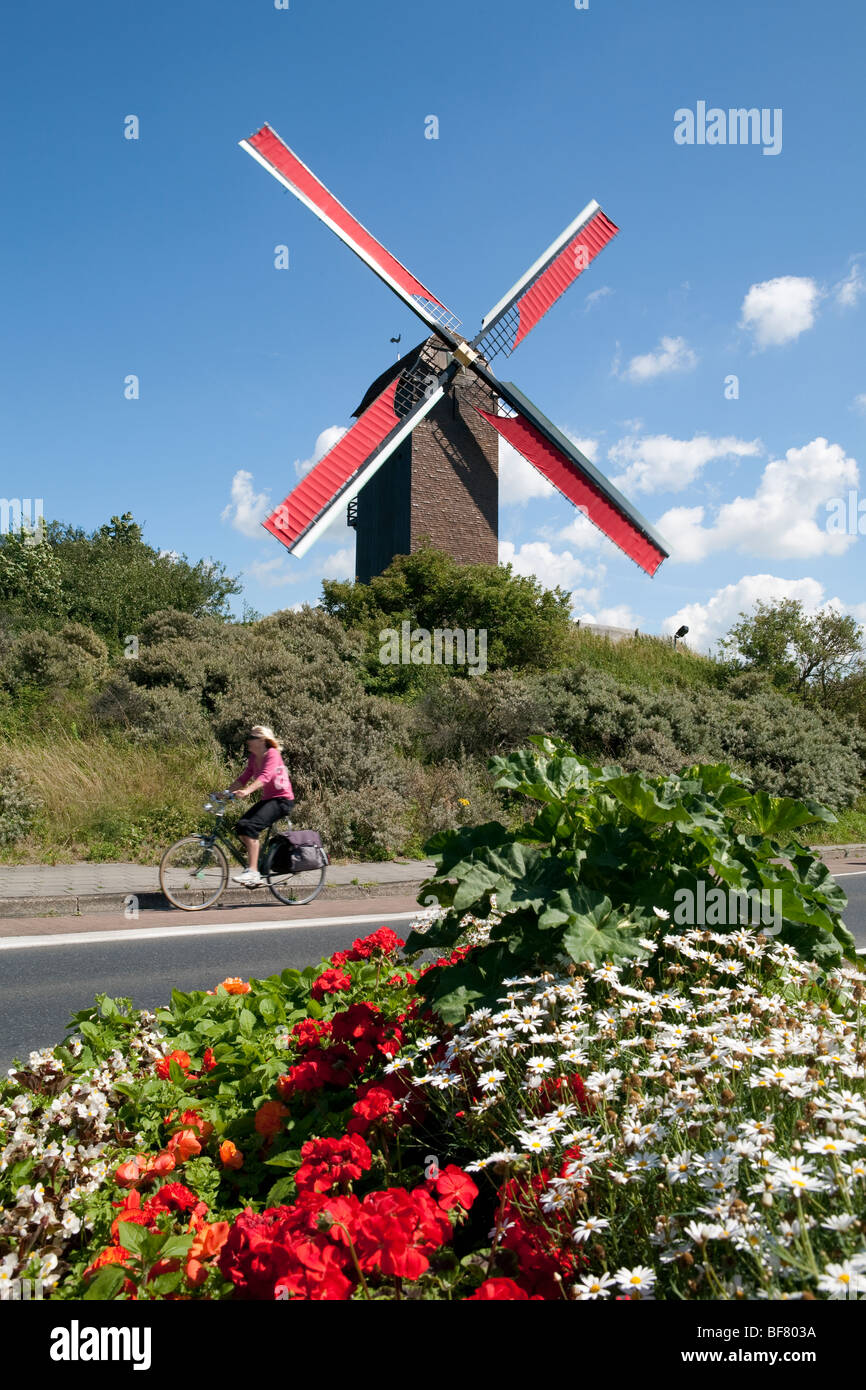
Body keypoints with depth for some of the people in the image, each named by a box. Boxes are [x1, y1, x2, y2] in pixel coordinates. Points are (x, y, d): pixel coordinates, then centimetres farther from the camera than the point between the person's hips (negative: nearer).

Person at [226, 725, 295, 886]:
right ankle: (253, 863, 8)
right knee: (241, 826, -8)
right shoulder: (253, 758, 9)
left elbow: (265, 776, -30)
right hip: (267, 799, 8)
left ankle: (252, 872, -25)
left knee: (251, 826, -25)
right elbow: (243, 779, 7)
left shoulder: (272, 754, -15)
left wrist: (247, 791, -44)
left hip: (282, 799, -8)